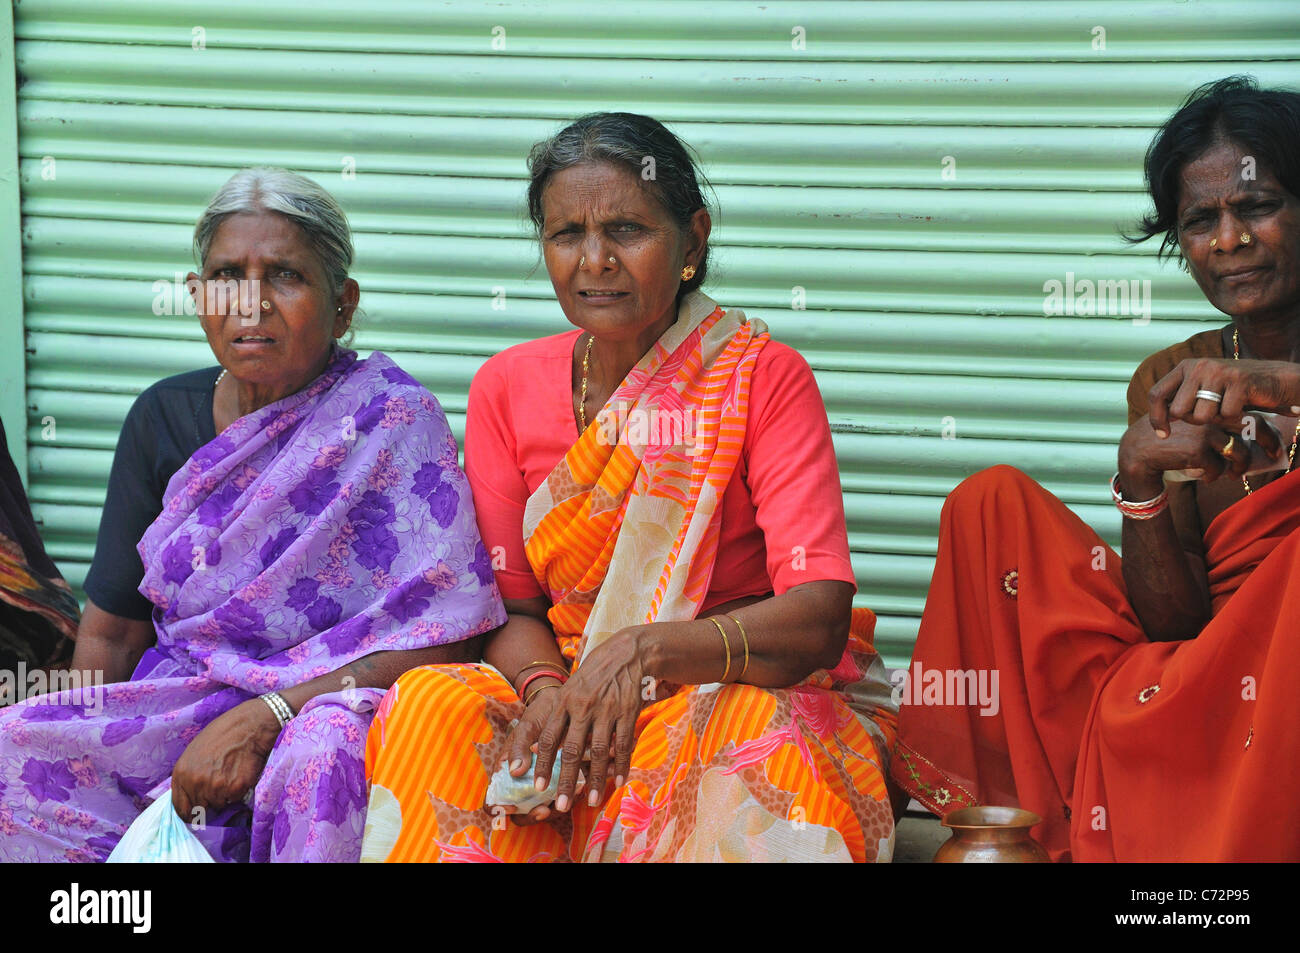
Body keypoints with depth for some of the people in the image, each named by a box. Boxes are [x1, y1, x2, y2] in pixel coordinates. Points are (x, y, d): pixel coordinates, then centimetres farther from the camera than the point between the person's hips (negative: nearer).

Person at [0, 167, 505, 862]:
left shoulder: (392, 417, -9)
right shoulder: (164, 418, 6)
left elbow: (445, 632, -16)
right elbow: (111, 630, 12)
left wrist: (262, 719, -22)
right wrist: (75, 745, -5)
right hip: (173, 706, 5)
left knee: (322, 751, -39)